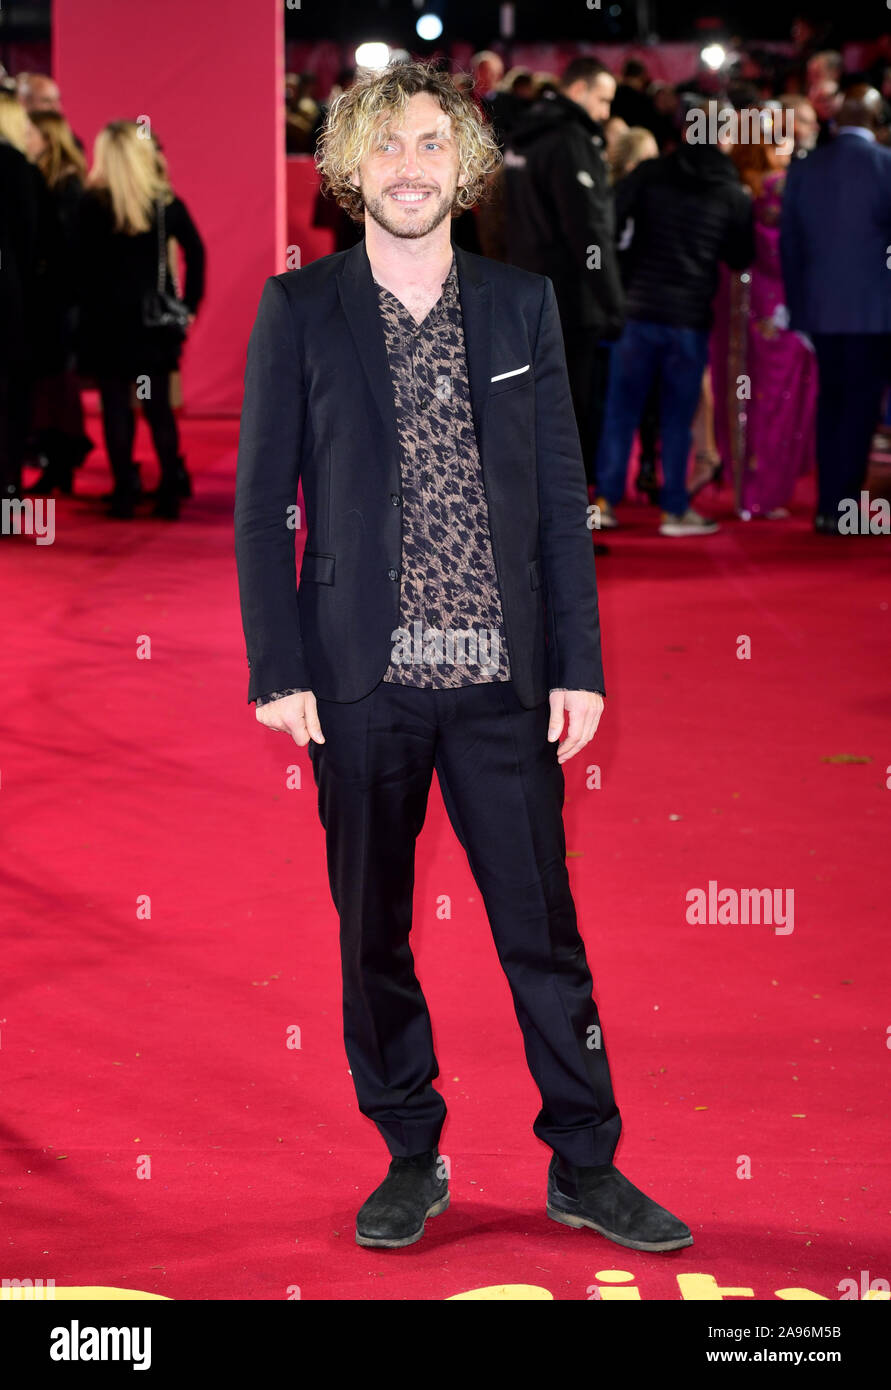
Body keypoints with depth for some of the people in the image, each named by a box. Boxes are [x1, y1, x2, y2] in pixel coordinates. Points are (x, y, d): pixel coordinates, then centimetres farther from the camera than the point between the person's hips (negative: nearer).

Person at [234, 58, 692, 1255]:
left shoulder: (522, 305, 7)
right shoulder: (299, 311, 2)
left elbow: (560, 495, 7)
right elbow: (262, 501, 2)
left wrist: (580, 664, 1)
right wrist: (278, 667, -6)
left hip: (502, 678, 1)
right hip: (359, 681, -1)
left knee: (544, 929, 4)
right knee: (373, 932, 8)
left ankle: (586, 1166, 15)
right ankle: (410, 1161, 22)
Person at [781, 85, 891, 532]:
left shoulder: (803, 169, 5)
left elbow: (789, 243, 7)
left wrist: (797, 307, 13)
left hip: (820, 308, 4)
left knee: (831, 402, 14)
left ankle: (826, 504, 14)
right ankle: (842, 507, -2)